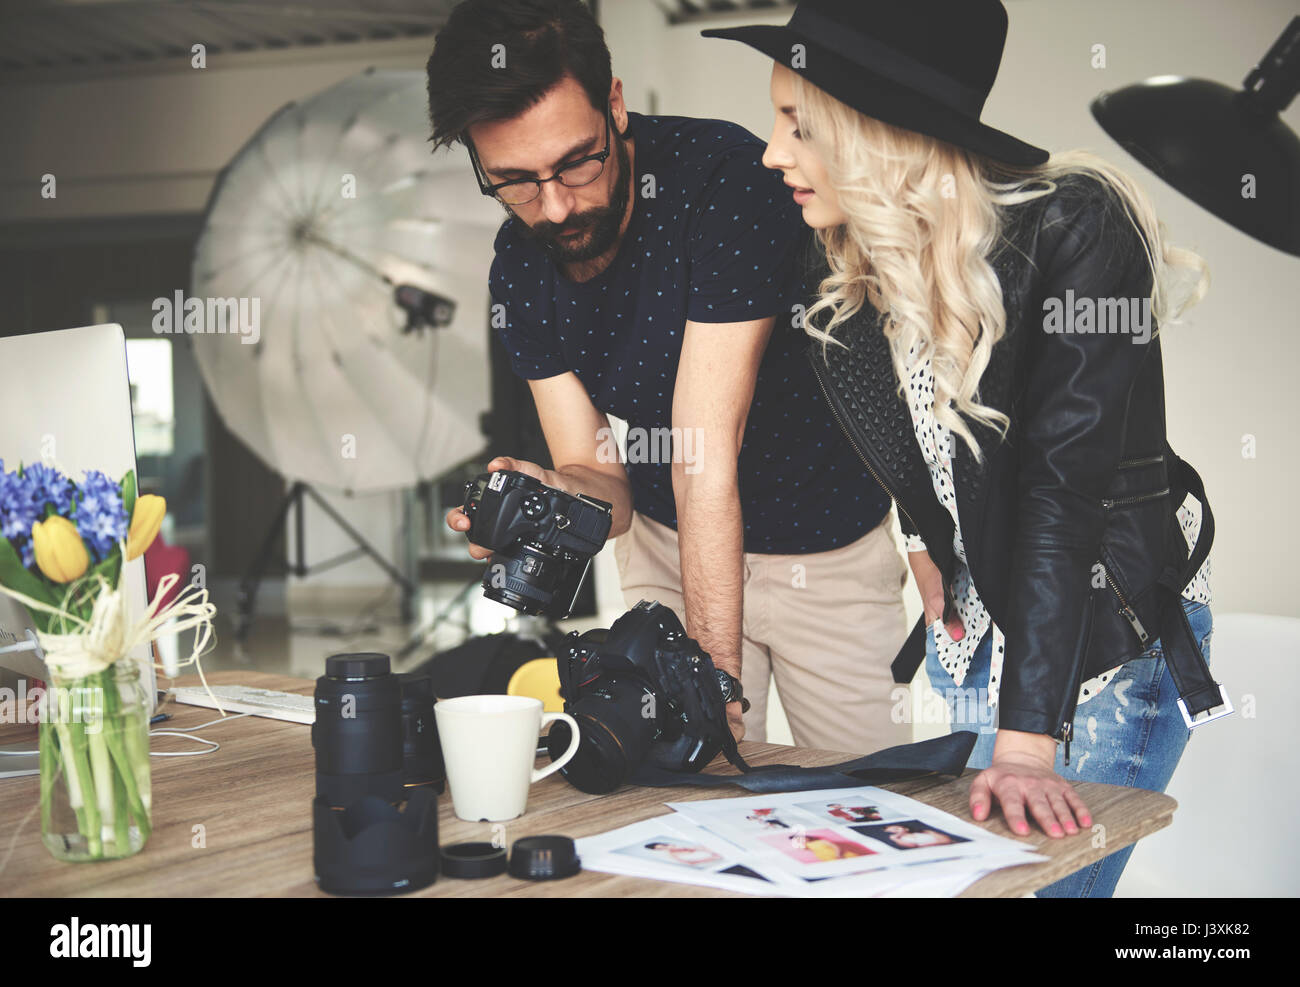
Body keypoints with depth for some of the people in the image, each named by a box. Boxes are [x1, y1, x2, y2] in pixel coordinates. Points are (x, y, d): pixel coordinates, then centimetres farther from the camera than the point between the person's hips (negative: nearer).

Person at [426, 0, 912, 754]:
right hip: (671, 547, 4)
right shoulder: (520, 268, -10)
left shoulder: (722, 175, -29)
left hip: (832, 550, -4)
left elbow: (706, 457, -33)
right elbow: (600, 476, -9)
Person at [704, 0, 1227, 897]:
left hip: (1111, 622, -6)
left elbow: (1063, 484, -30)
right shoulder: (846, 253, -7)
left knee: (1049, 874, -4)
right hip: (970, 616, 6)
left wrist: (1027, 743, -32)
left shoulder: (1076, 230, -26)